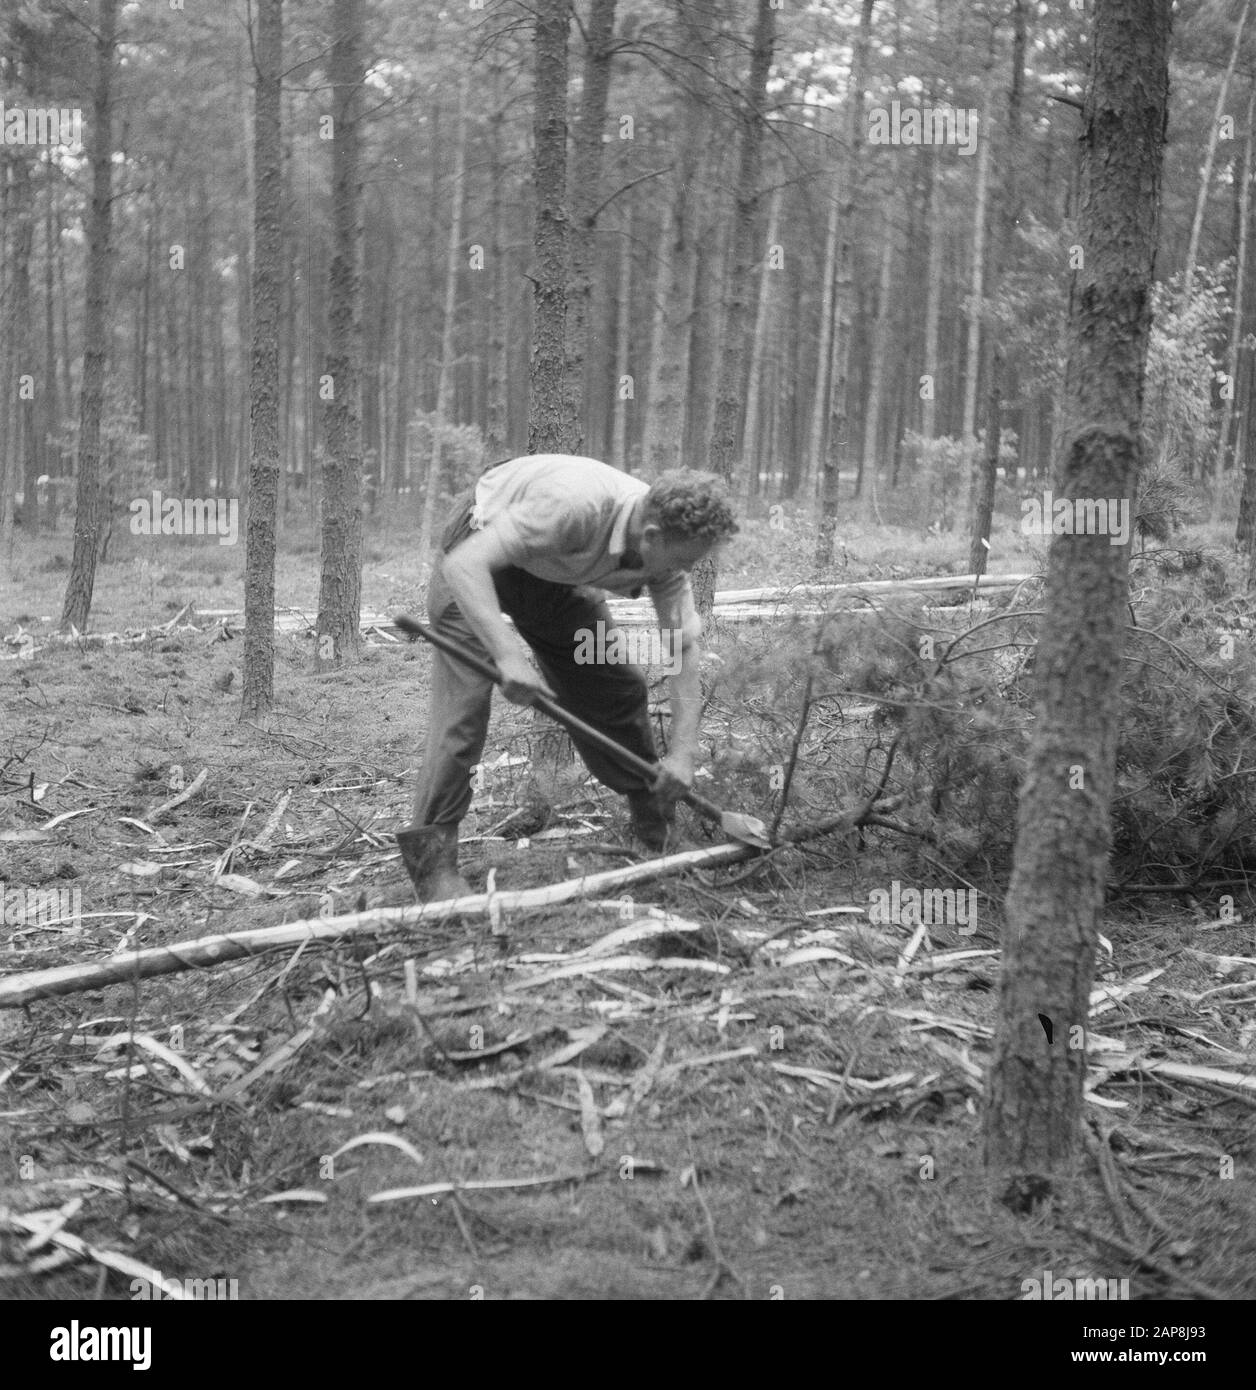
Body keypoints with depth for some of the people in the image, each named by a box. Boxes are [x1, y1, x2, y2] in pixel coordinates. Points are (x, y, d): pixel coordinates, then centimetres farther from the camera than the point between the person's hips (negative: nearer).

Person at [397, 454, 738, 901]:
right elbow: (463, 563, -44)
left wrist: (682, 752, -23)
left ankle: (656, 827, 25)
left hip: (552, 573, 7)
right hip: (477, 558, -6)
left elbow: (685, 644, -16)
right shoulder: (576, 507, -42)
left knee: (616, 685, 6)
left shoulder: (664, 546, -20)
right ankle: (431, 857, -9)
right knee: (465, 700, -17)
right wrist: (508, 654, -52)